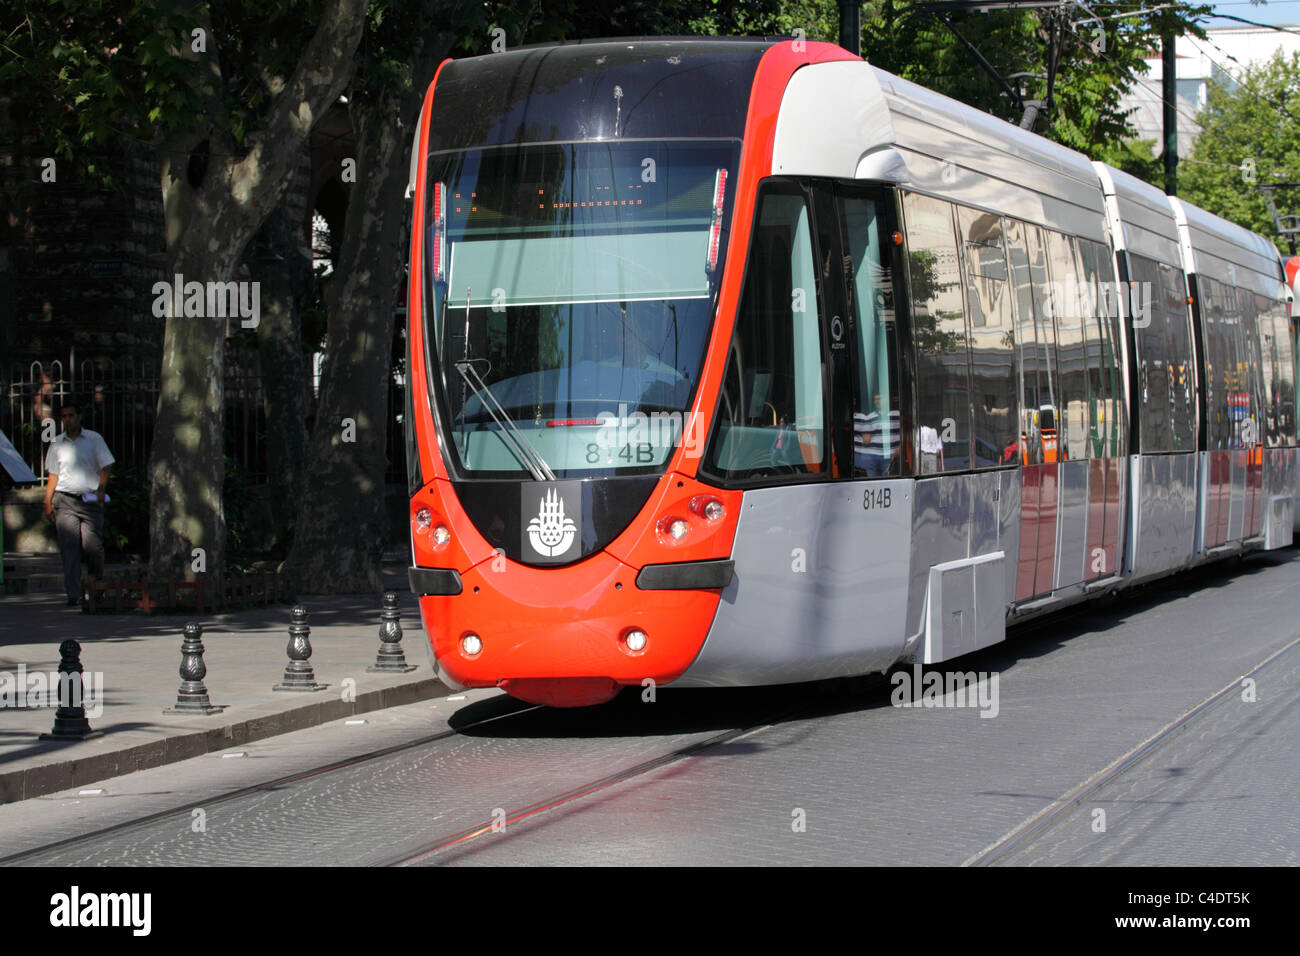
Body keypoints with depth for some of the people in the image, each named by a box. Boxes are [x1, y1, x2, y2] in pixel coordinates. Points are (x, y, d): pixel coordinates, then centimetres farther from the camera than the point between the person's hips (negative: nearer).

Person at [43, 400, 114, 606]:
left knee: (92, 546, -9)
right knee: (69, 547, -9)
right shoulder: (57, 443, 13)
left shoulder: (94, 439, 7)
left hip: (91, 499, -1)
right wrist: (48, 502, 9)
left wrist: (101, 489, -13)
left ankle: (97, 580, 22)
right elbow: (53, 474, 16)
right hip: (65, 500, 1)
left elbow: (105, 467, 5)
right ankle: (73, 594, -11)